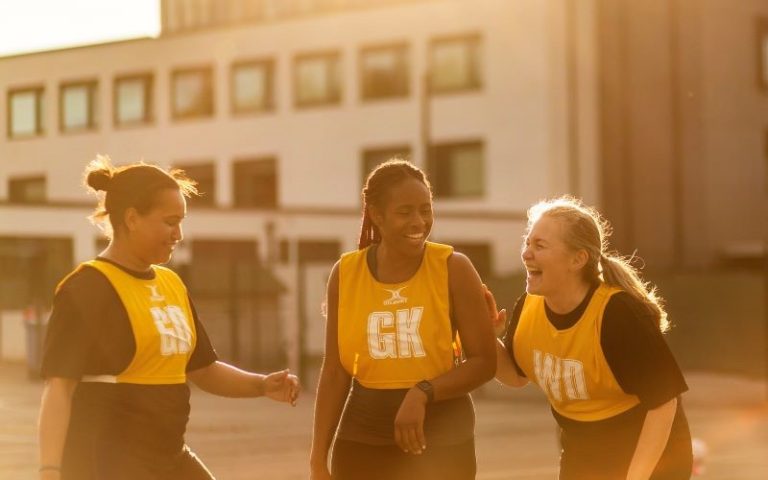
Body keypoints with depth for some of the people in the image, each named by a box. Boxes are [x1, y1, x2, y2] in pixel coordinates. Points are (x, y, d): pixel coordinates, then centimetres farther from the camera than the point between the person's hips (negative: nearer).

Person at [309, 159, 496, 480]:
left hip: (440, 441, -2)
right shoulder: (345, 274, 0)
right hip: (363, 440, 3)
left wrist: (424, 392, -22)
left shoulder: (452, 268, -7)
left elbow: (484, 361, -7)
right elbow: (335, 371, 5)